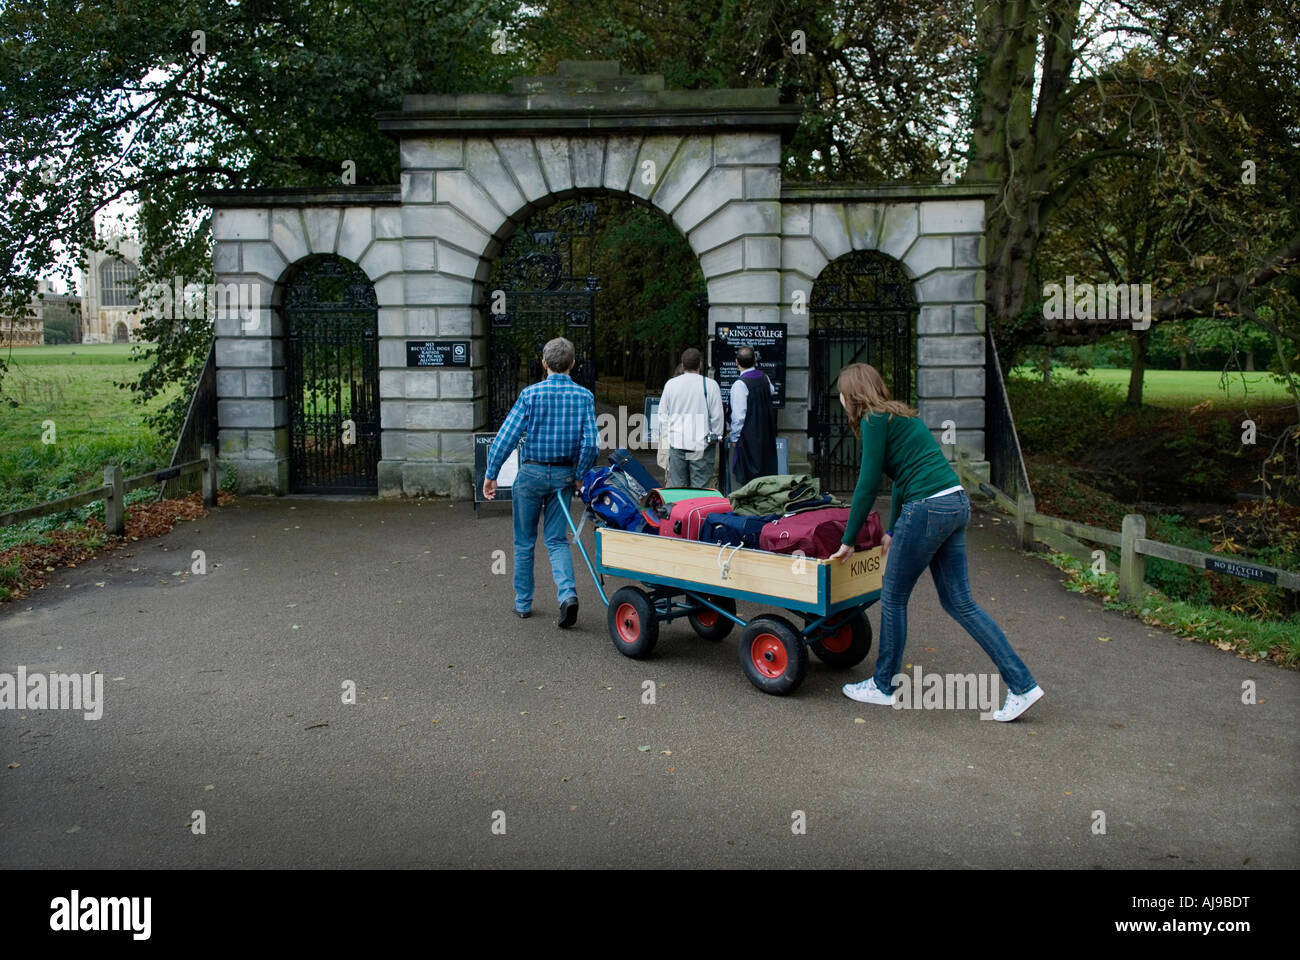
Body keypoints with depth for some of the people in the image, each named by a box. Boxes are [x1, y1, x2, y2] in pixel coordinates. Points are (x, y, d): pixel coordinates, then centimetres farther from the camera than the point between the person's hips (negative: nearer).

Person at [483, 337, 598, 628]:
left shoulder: (531, 394, -8)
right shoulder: (584, 396, -3)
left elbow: (506, 437, -11)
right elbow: (591, 443, -10)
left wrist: (491, 474, -3)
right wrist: (579, 476, 4)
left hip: (532, 473, -2)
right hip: (564, 475, 2)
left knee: (524, 541, 12)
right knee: (557, 539, 9)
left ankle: (523, 602, 21)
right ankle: (568, 593, -13)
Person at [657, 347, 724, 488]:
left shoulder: (670, 384, 4)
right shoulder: (710, 385, -6)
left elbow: (663, 415, 10)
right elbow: (717, 416, -3)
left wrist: (667, 438, 19)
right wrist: (715, 437, 10)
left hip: (676, 444, 3)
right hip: (701, 445, -3)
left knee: (677, 485, 8)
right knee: (700, 487, 0)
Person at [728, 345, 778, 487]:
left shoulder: (740, 384, -19)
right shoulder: (764, 378, 2)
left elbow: (738, 415, -20)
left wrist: (734, 438, -10)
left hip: (749, 438, -7)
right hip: (767, 434, 7)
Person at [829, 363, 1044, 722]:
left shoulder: (874, 420, -5)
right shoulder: (900, 414, 22)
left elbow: (869, 484, -8)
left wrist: (848, 540, -1)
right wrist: (892, 531, 30)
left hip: (928, 509, -9)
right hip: (957, 503, 9)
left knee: (893, 598, 6)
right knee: (959, 601, 11)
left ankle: (883, 687, 19)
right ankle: (1022, 685, 10)